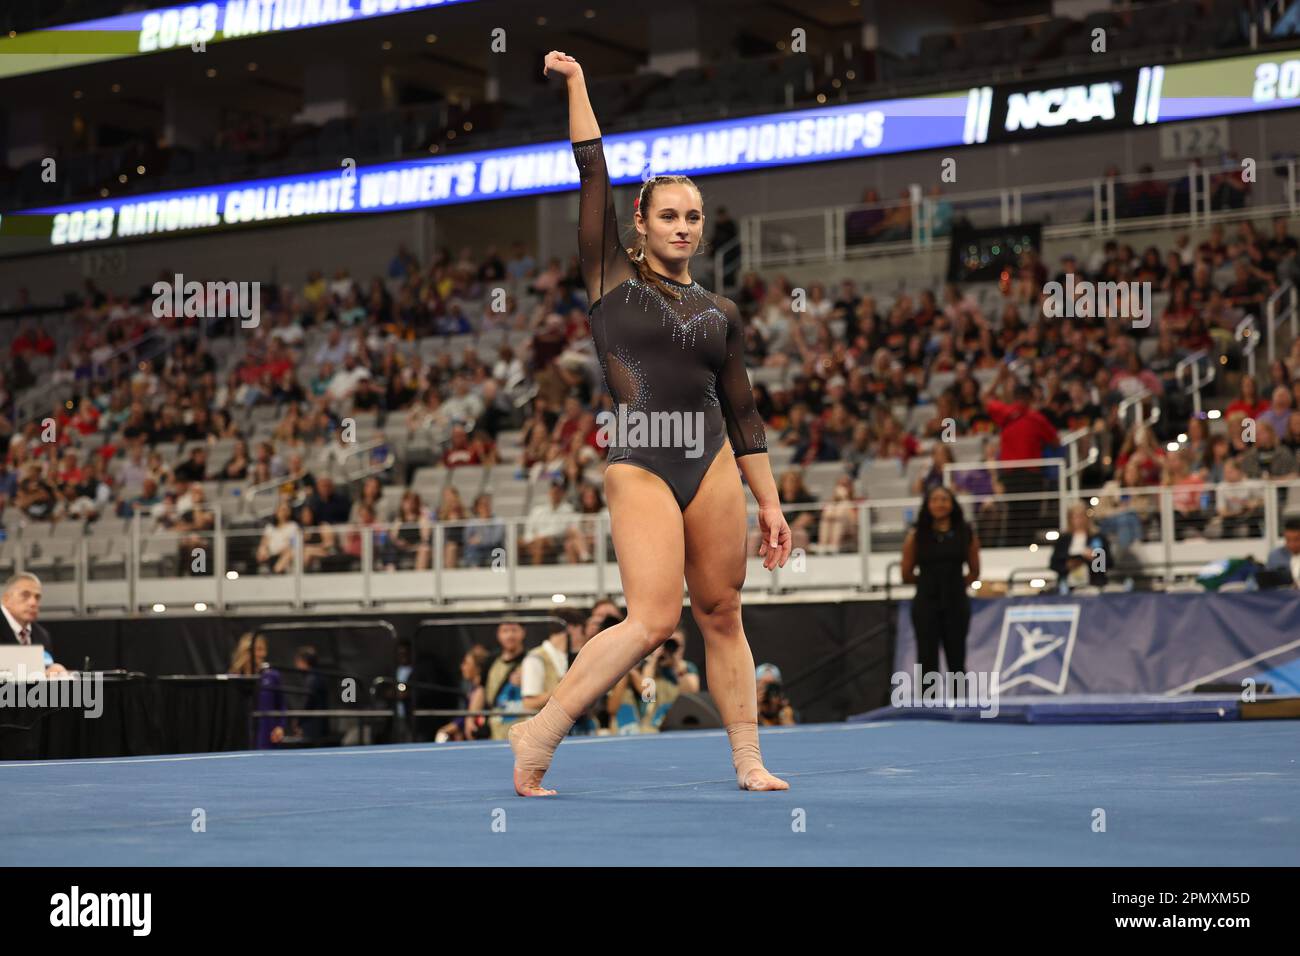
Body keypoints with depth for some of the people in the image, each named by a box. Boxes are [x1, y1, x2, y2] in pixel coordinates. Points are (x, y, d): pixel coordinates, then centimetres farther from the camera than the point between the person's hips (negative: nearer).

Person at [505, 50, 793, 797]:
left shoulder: (721, 312, 14)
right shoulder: (613, 279, 6)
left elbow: (743, 412, 16)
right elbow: (593, 174, 3)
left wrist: (770, 503, 13)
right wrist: (576, 85, 6)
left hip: (712, 464, 4)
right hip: (638, 466, -4)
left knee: (722, 615, 6)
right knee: (654, 619, -15)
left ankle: (749, 762, 12)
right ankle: (540, 733, -6)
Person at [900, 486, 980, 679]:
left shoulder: (966, 534, 3)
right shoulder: (916, 536, -1)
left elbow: (974, 572, 11)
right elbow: (907, 575, 2)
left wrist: (954, 585, 5)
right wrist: (929, 583, 8)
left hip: (956, 604, 1)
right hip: (926, 605, -1)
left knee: (957, 661, 6)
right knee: (928, 663, -2)